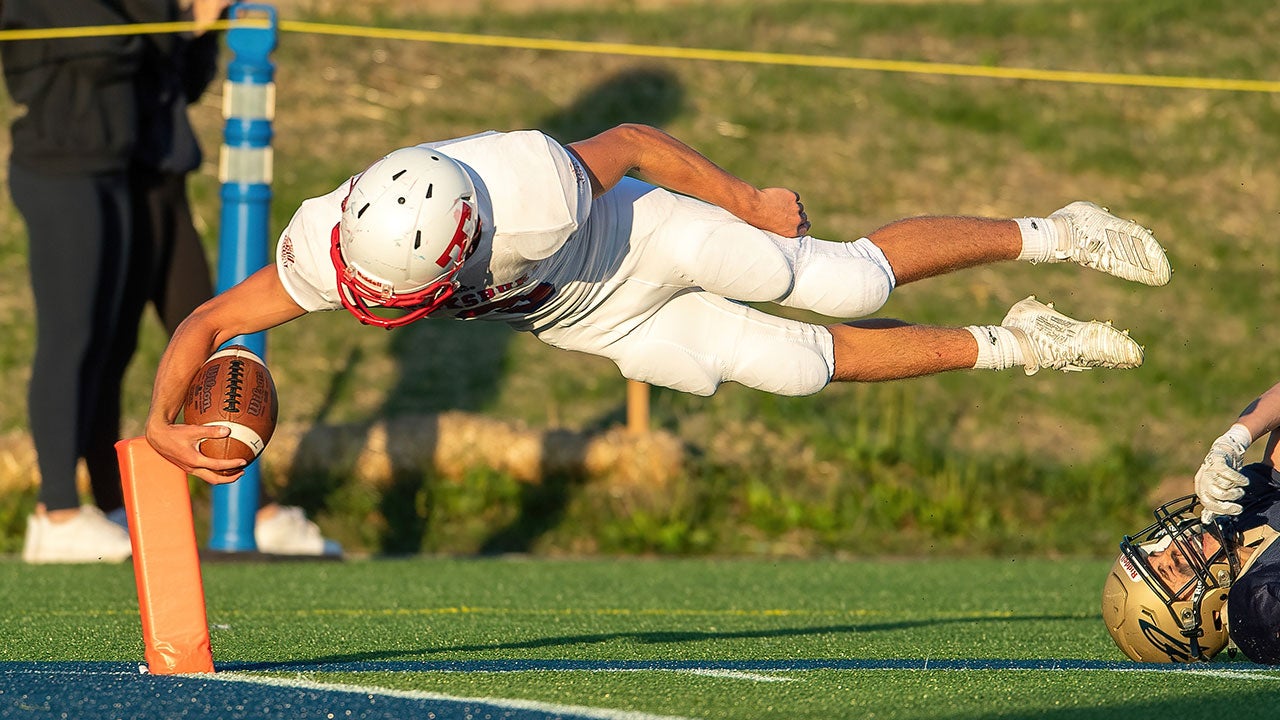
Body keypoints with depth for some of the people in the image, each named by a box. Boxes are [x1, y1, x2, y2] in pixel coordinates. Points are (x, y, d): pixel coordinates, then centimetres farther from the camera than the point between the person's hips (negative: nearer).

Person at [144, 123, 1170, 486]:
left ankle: (1046, 236, 28)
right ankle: (1007, 350, 26)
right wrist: (161, 425, -44)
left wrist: (749, 200, -9)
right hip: (598, 328, 4)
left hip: (648, 239, -4)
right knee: (800, 367, 3)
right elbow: (210, 322, -26)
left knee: (856, 283, 0)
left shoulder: (532, 193, -45)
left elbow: (631, 142, -25)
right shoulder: (334, 245, -36)